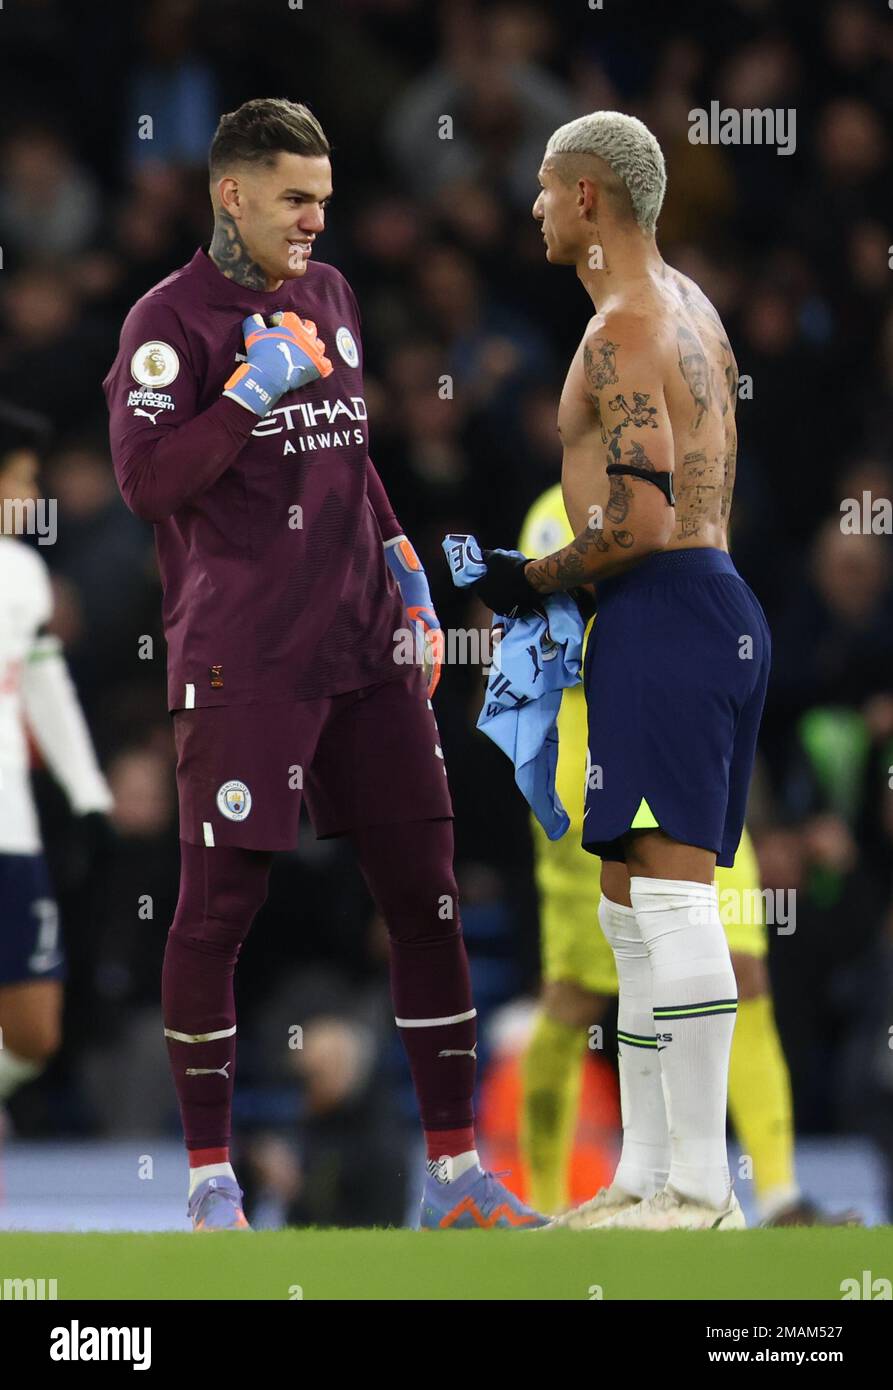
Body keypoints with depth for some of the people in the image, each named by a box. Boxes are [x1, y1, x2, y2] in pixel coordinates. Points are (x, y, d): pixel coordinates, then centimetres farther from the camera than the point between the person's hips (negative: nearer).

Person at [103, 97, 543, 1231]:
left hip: (366, 654, 6)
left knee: (425, 898, 3)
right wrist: (253, 389, -19)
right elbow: (144, 479, -17)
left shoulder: (326, 297, 16)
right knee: (216, 912, -3)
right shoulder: (172, 319, -5)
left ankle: (454, 1173, 9)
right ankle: (210, 1185, 7)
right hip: (241, 662, -6)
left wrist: (406, 580, 20)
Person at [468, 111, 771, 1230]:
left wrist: (531, 579, -6)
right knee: (635, 906, 14)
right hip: (719, 603, 11)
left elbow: (640, 523, -21)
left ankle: (701, 1191, -14)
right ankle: (646, 1179, 17)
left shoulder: (623, 332, -13)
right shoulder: (690, 308, 20)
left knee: (669, 896, -12)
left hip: (662, 614, -11)